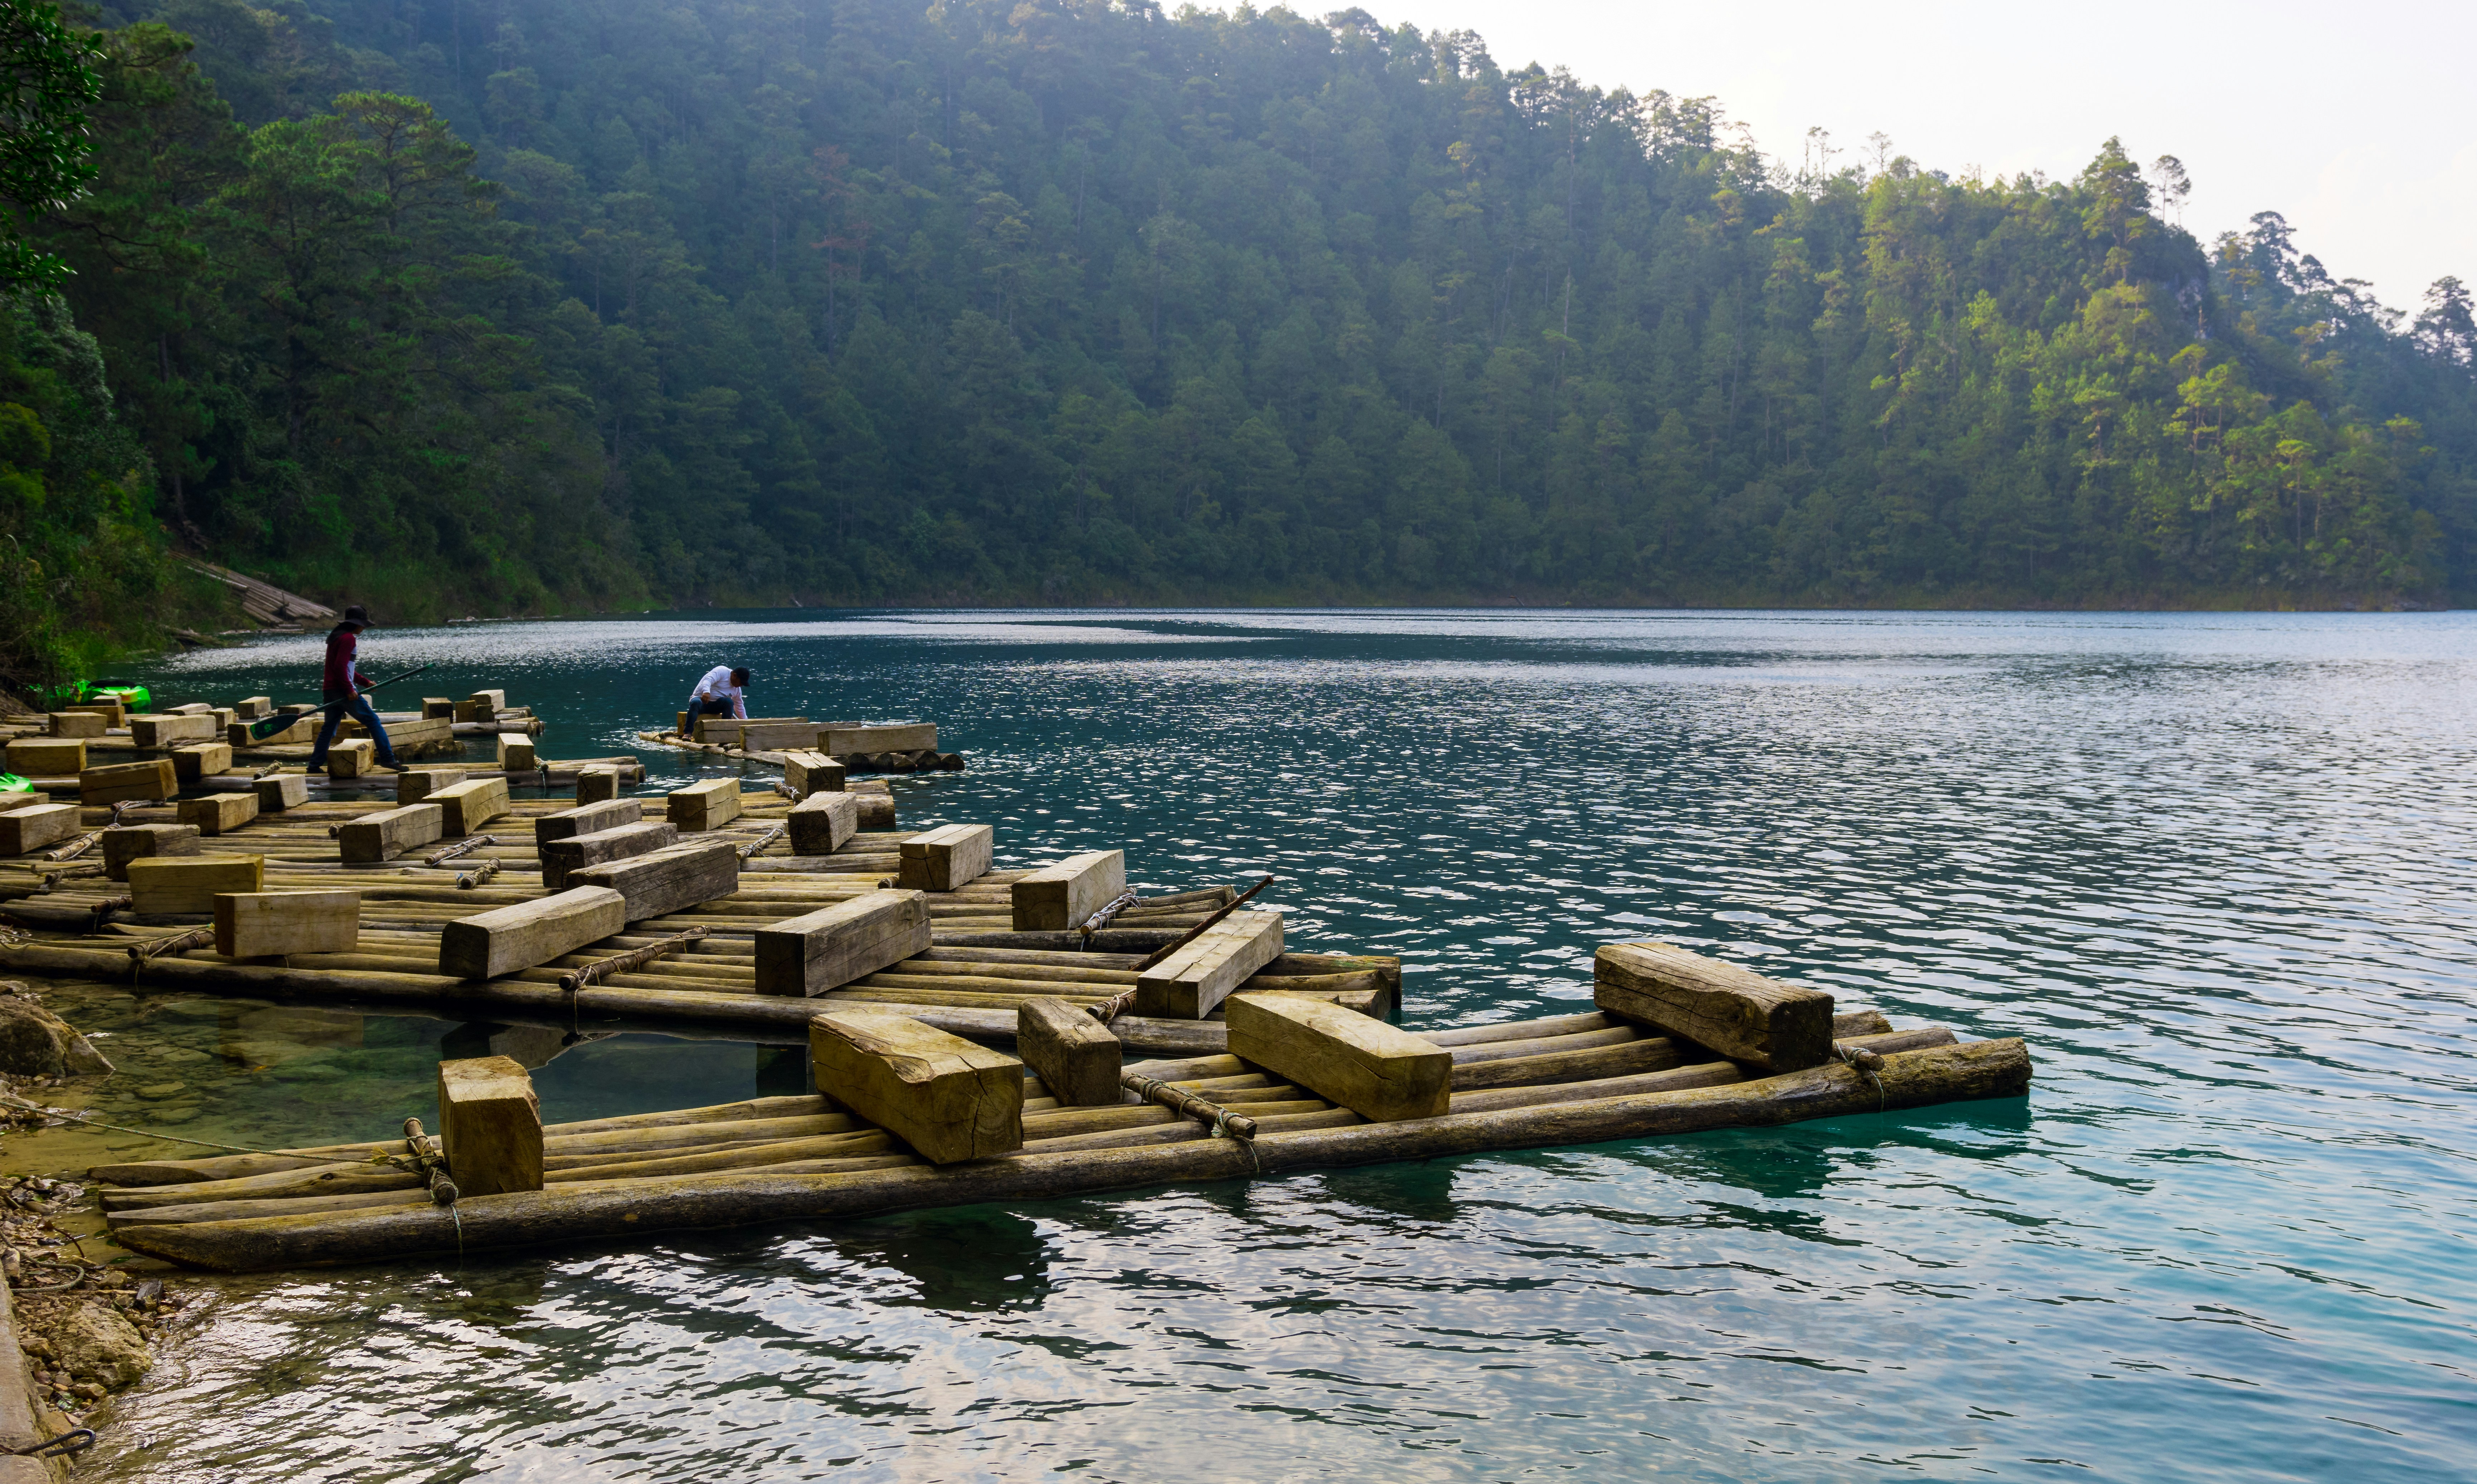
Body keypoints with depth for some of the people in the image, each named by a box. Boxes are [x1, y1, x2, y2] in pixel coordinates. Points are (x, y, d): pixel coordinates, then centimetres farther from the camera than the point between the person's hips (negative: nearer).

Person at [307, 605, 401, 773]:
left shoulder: (337, 636, 20)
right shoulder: (348, 638, -12)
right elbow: (341, 667, -21)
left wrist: (364, 682, 21)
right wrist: (350, 690, -19)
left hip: (329, 690, 10)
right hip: (342, 689, -10)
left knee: (329, 728, 14)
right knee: (372, 720, -5)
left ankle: (315, 765, 12)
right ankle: (387, 758, -8)